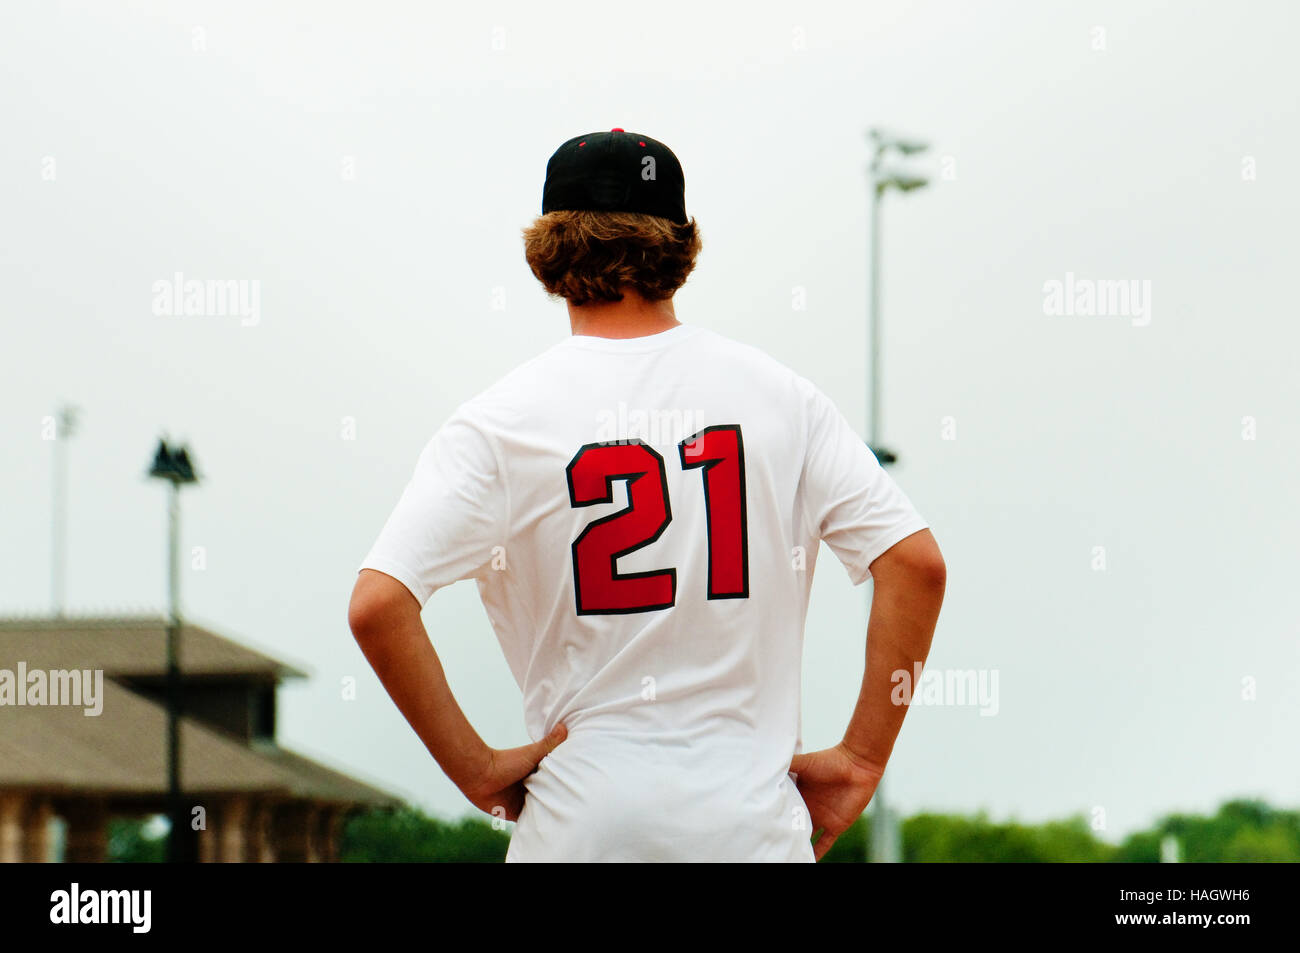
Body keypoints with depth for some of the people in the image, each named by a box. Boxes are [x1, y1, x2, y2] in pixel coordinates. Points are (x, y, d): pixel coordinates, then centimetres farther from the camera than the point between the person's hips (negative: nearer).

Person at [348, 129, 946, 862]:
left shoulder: (499, 422, -2)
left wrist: (478, 770, -4)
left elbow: (377, 605, -13)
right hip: (751, 821, 1)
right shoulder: (780, 395, 4)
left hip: (577, 822, -1)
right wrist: (861, 762, 0)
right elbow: (917, 562, -4)